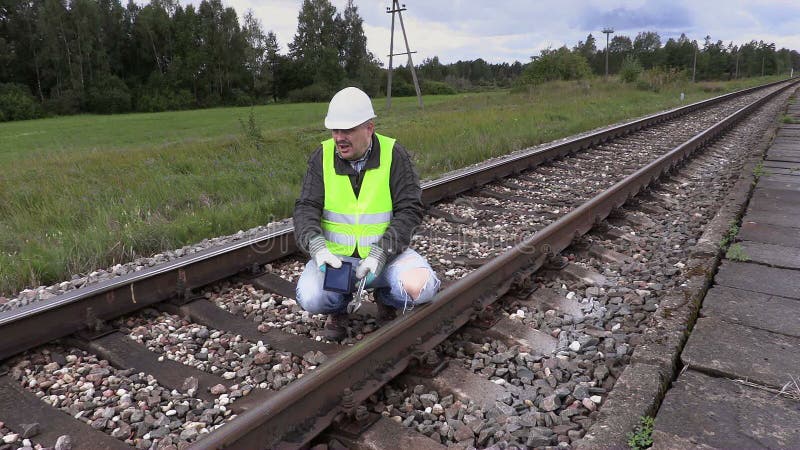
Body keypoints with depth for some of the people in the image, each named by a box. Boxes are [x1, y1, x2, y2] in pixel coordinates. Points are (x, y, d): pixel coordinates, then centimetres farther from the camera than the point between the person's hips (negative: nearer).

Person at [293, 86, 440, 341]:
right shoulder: (323, 157, -3)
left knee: (420, 287, -28)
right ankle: (339, 306, 12)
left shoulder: (394, 155, -8)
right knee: (310, 298, -26)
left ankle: (386, 297, 10)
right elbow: (306, 208, -7)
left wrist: (381, 255, -24)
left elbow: (410, 210, -12)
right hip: (335, 255, 1)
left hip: (385, 253, -1)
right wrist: (317, 247, -27)